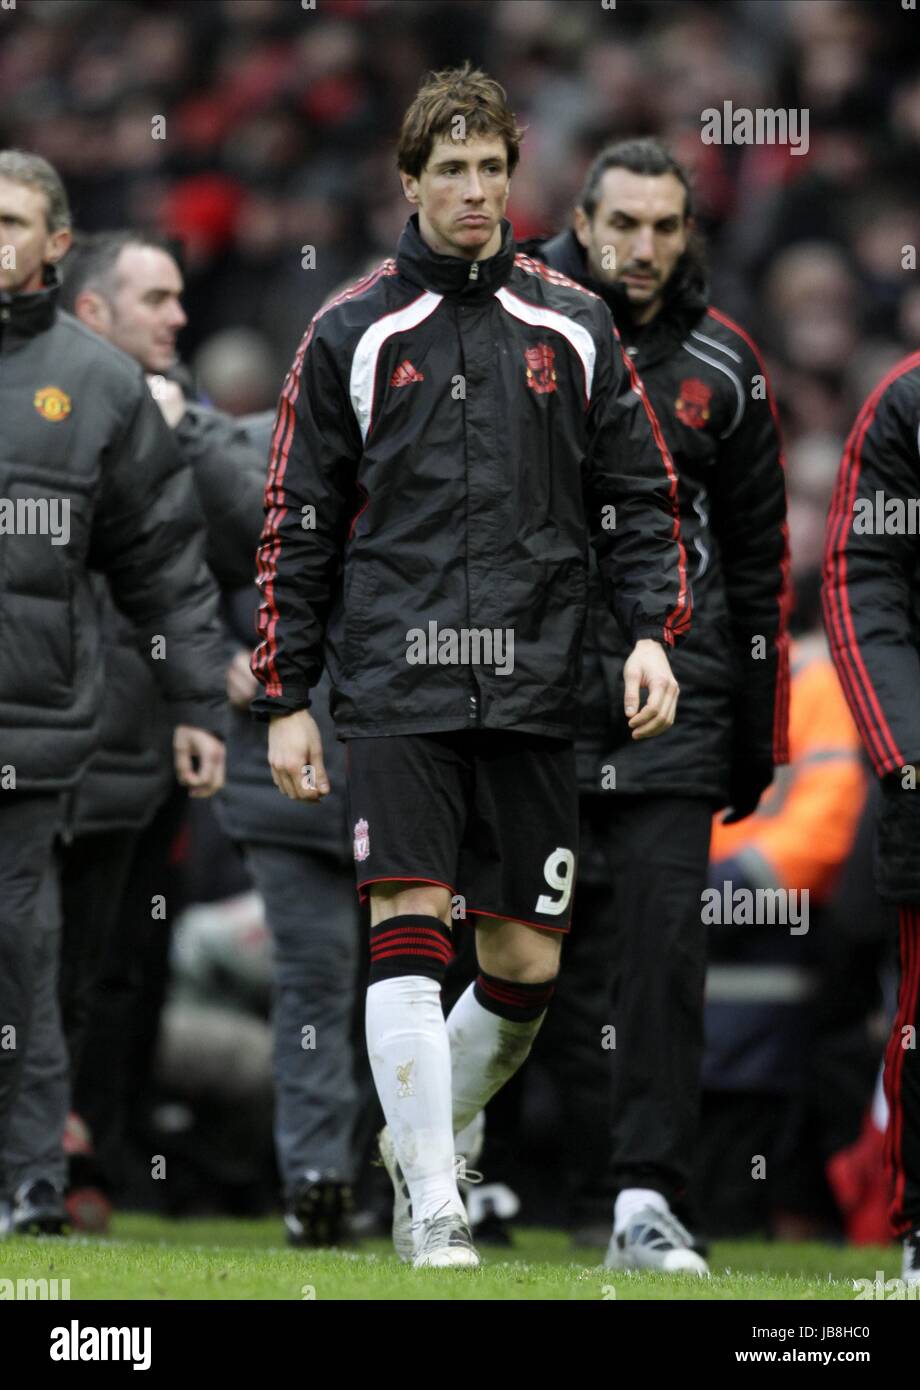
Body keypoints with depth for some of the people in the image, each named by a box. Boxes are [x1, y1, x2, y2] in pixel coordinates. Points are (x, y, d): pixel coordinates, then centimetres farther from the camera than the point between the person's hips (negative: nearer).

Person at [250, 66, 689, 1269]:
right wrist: (285, 698, 3)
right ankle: (431, 1207, -14)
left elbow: (638, 499, 13)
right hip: (397, 683, -2)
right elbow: (297, 526, 8)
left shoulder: (573, 329, 10)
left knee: (526, 967, 3)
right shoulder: (353, 334, 5)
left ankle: (420, 1136, 29)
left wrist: (654, 633, -2)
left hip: (532, 689, 3)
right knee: (409, 925, -16)